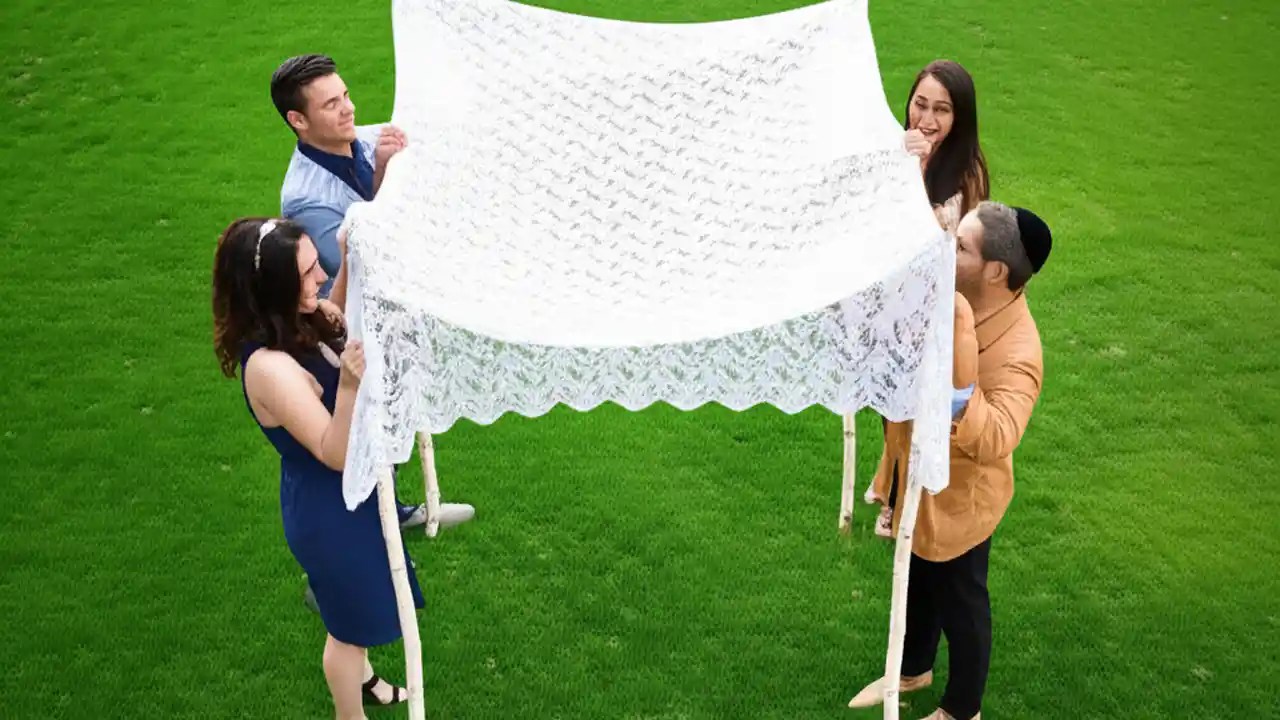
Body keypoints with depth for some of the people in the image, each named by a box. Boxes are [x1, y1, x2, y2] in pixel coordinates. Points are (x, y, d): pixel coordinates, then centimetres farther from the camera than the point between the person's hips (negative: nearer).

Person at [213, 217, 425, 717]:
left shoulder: (302, 320, -11)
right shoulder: (271, 366, -35)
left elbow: (344, 321, 12)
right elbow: (336, 454, -32)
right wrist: (348, 385, -49)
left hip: (353, 493, 9)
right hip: (329, 510, -9)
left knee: (360, 600, 32)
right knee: (352, 619, 17)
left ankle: (363, 679, 59)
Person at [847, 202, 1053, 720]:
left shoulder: (1016, 352, -33)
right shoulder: (950, 295, -11)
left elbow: (996, 438, -47)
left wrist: (957, 358, -54)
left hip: (957, 496, -8)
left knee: (959, 604, 17)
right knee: (914, 585, 29)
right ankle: (913, 671, 57)